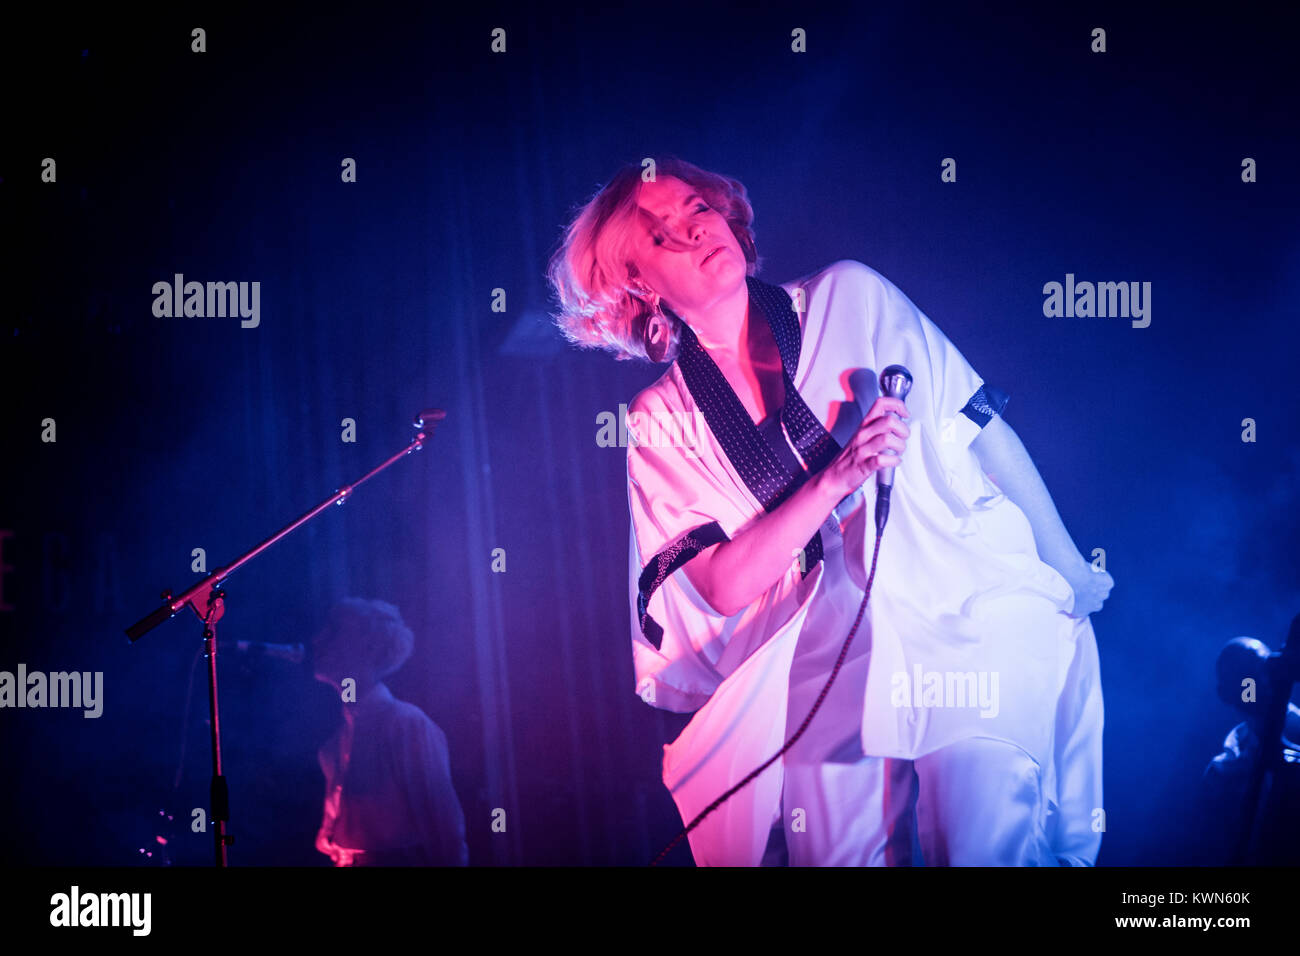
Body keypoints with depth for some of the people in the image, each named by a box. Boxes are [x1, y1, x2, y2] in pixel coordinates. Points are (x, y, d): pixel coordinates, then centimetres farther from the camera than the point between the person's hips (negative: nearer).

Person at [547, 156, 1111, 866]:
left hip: (982, 618, -1)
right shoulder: (661, 424, 4)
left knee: (985, 848, -17)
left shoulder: (851, 296, 4)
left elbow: (985, 428, 7)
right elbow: (726, 583, -6)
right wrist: (840, 475, -17)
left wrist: (1071, 578, 5)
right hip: (839, 666, 1)